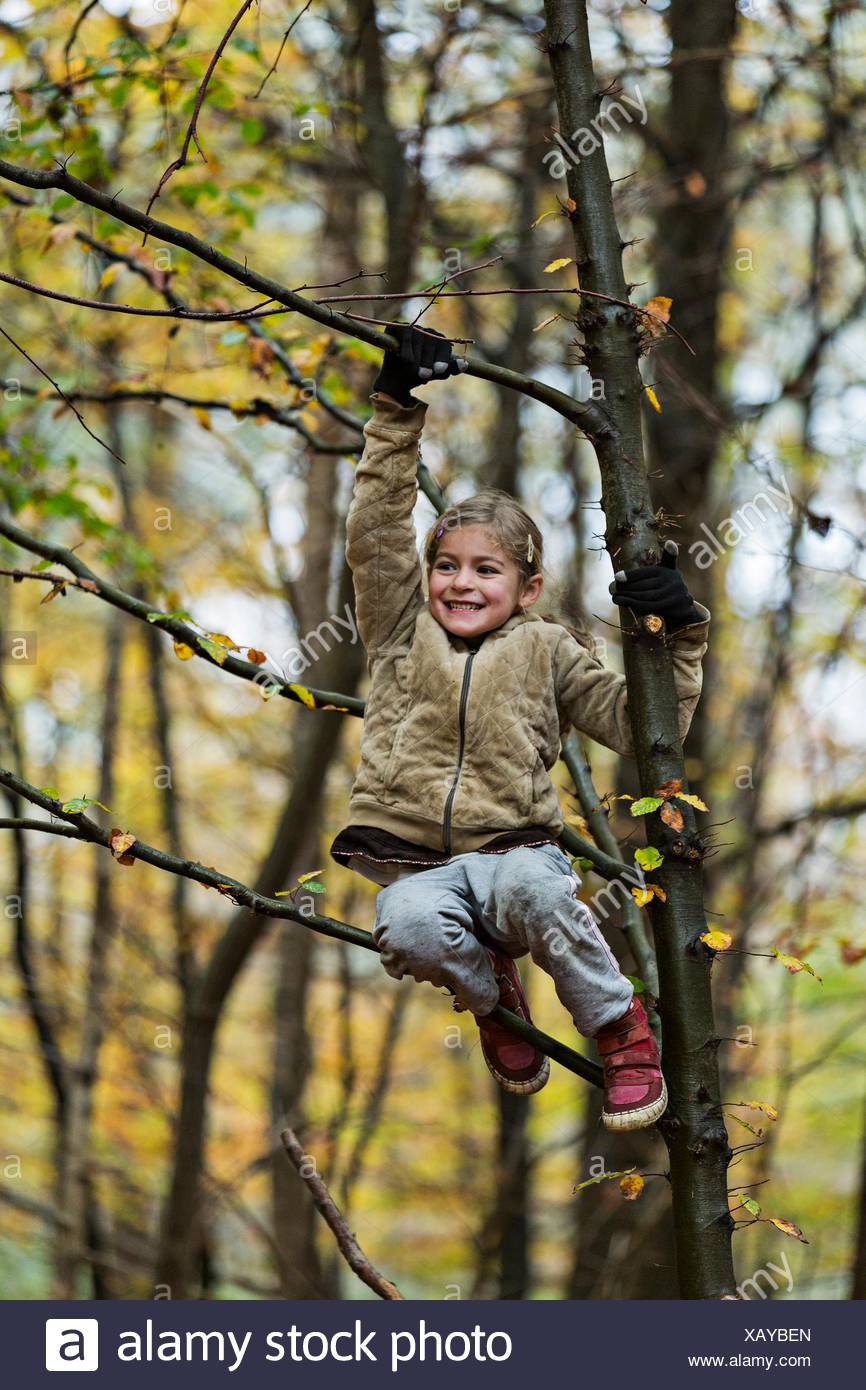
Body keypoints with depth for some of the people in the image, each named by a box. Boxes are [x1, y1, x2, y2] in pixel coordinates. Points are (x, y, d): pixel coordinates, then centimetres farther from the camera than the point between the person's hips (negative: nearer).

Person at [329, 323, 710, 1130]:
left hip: (513, 848, -1)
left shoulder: (545, 651, 15)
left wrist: (674, 637, 0)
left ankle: (619, 1025, -12)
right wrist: (397, 413, 2)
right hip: (417, 866, 1)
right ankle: (490, 988, 2)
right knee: (409, 928, -36)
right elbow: (376, 534, 6)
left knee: (531, 885, -39)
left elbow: (637, 725, 12)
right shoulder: (402, 634, 16)